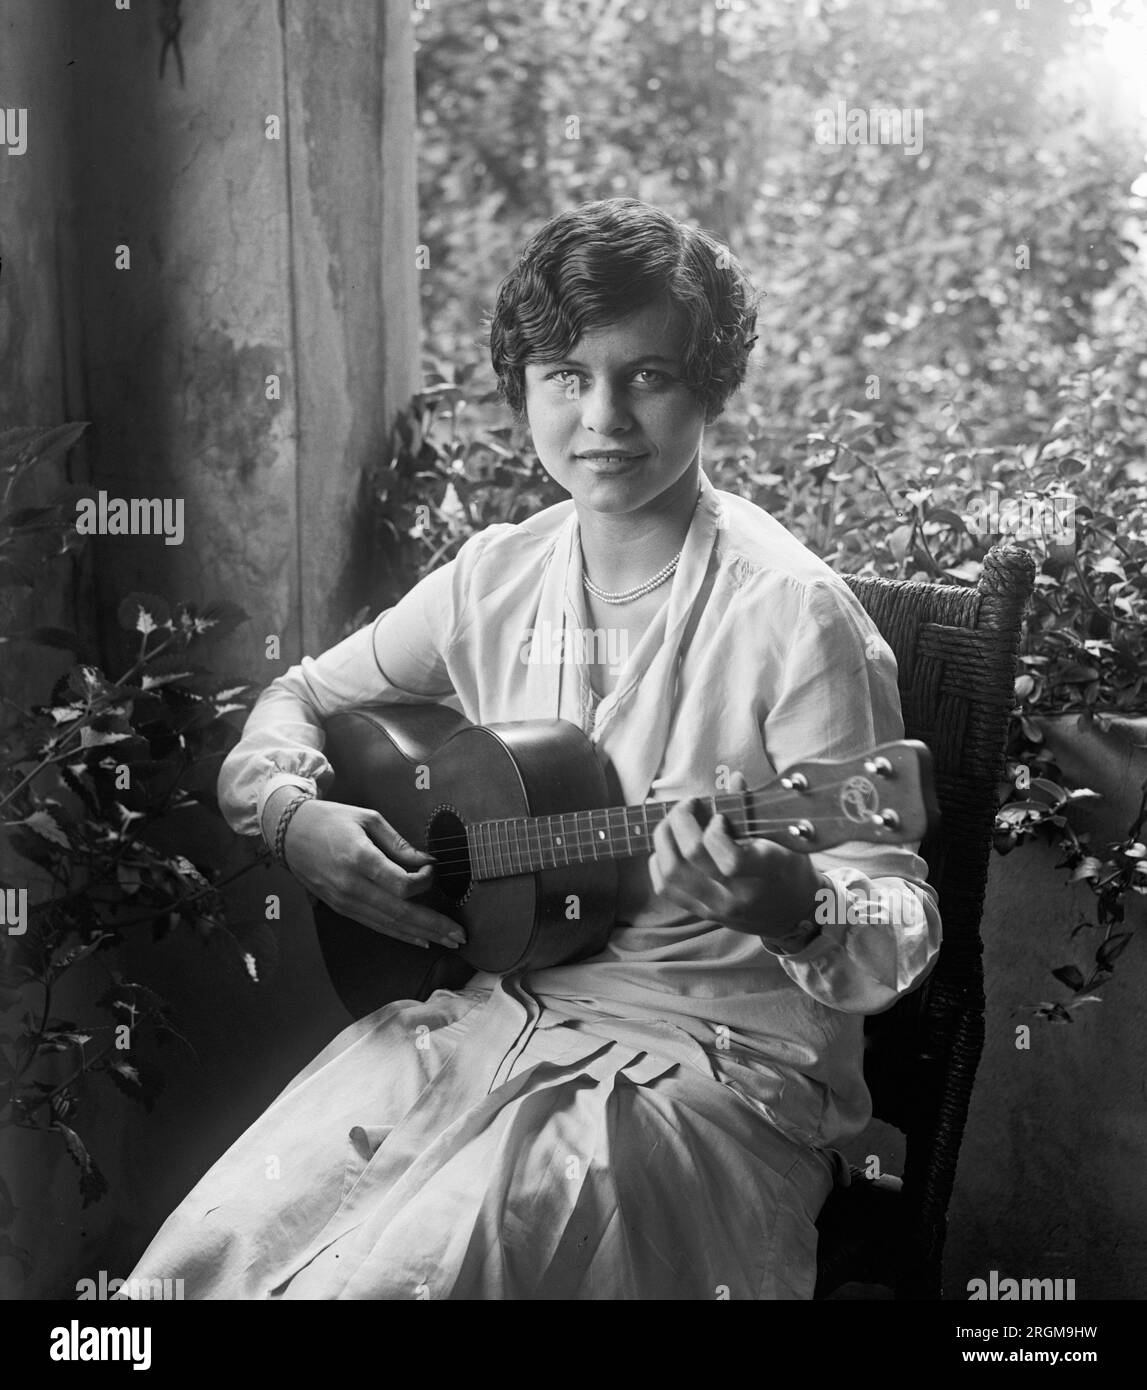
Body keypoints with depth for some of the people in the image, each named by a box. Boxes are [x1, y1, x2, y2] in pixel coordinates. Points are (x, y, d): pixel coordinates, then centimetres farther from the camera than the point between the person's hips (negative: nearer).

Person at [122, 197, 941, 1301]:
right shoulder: (496, 577, 5)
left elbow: (899, 932, -14)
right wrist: (293, 813, -3)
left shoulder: (790, 614, -13)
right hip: (492, 1001, 5)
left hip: (718, 1053, -5)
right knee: (209, 1254, -15)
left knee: (401, 1267, -27)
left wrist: (790, 907, -36)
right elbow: (298, 700, 19)